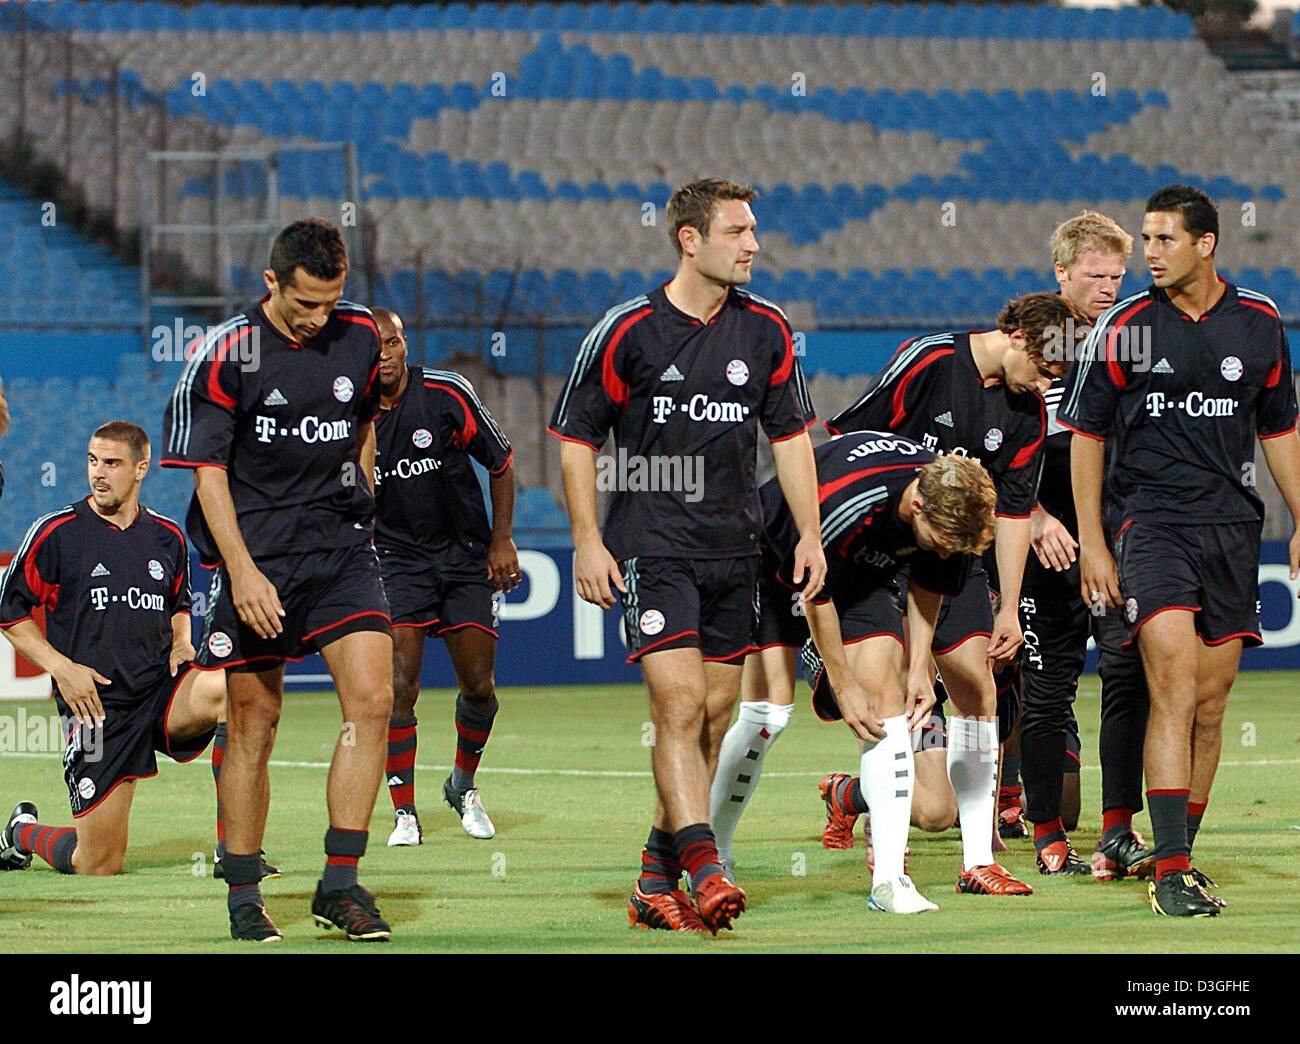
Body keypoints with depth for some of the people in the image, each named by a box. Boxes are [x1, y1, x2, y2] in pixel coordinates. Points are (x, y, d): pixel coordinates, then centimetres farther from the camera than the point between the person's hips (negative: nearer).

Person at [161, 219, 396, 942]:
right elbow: (208, 473, -7)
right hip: (255, 551, -3)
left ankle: (340, 883, -8)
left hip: (342, 548, 3)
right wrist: (243, 570, -16)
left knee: (372, 700, -13)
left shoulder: (362, 336, 4)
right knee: (254, 722, 1)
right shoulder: (225, 354, -9)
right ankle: (243, 894, 13)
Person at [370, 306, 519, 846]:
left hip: (467, 554, 1)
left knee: (478, 685, 1)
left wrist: (501, 539, 1)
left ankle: (464, 786, 28)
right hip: (396, 555, 0)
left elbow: (501, 462, 2)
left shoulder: (447, 393, -10)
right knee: (400, 684, -14)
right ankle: (404, 813, -7)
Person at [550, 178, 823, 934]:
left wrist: (809, 533, 8)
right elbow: (578, 437, -1)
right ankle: (703, 871, -24)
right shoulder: (627, 331, -7)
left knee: (716, 715, 5)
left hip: (734, 549, 5)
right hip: (650, 547, -5)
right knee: (680, 703, -16)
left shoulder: (766, 330, 6)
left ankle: (657, 884, 13)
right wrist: (588, 541, -6)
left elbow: (790, 436, 15)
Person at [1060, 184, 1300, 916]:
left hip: (1232, 527, 3)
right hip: (1150, 520, -3)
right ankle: (1171, 870, -21)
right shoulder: (1125, 328, -1)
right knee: (1175, 693, -17)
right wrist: (1091, 543, 0)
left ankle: (1182, 857, 17)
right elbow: (1087, 434, 4)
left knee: (1210, 706, 6)